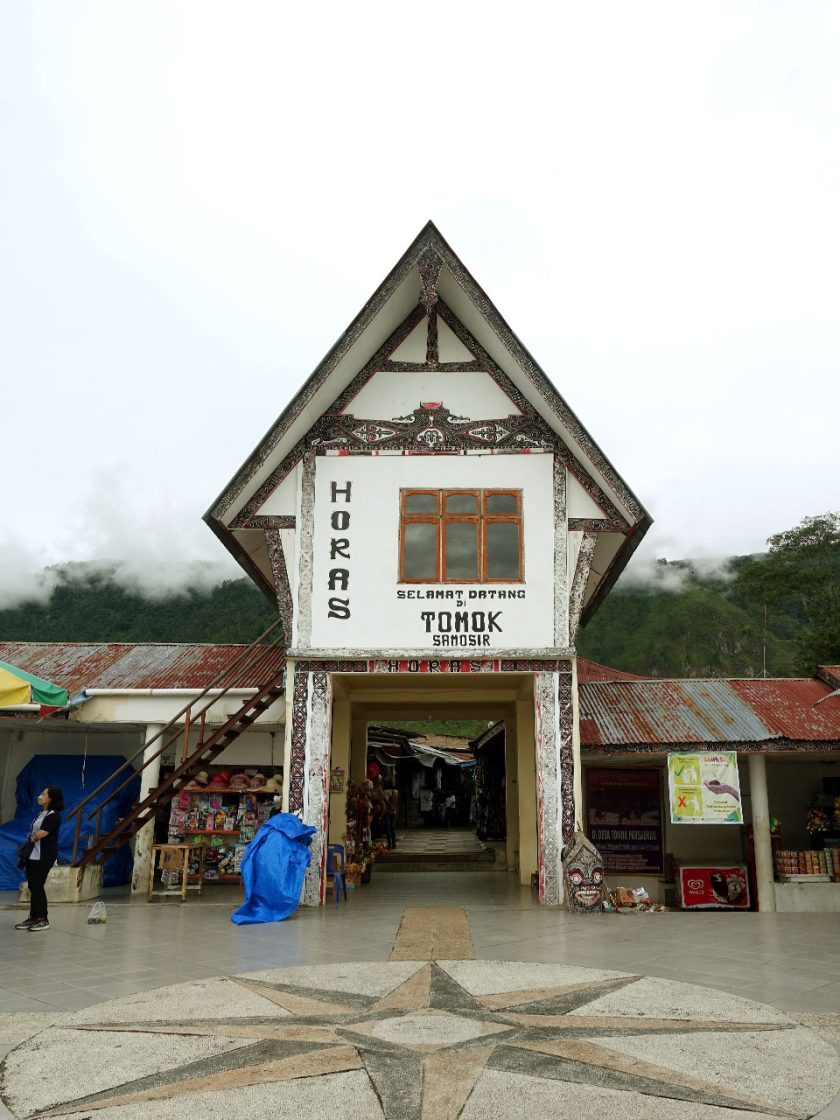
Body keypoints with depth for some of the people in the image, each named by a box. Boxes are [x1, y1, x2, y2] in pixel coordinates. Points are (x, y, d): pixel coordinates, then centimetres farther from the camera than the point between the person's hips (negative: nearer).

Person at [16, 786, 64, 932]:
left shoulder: (54, 815, -14)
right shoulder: (42, 813, 15)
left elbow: (42, 833, -21)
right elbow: (34, 833, 16)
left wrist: (31, 840, -4)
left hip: (43, 857, -9)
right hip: (33, 854, 9)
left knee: (38, 886, -6)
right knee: (32, 887, 11)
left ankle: (43, 920, 2)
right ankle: (33, 917, 19)